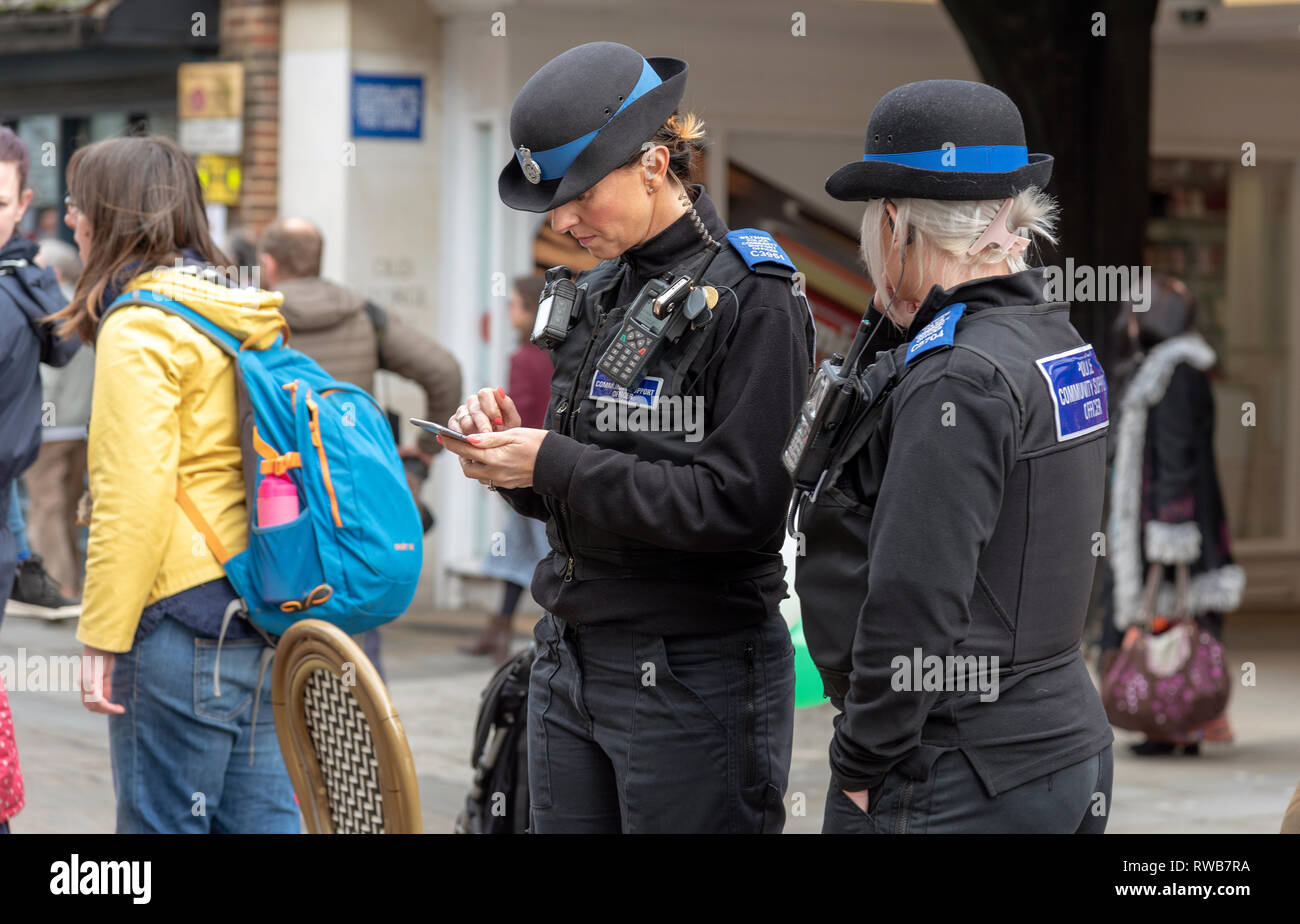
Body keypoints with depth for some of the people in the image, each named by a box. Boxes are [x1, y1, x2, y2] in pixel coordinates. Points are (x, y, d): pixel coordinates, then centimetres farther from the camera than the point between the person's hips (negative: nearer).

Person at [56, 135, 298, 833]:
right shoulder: (240, 318, 14)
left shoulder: (139, 329, -10)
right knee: (259, 815, 10)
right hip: (261, 614, 8)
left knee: (162, 823, -2)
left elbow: (134, 498, -17)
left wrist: (101, 636, -13)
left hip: (181, 618, -8)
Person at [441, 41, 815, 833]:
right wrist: (510, 446, -5)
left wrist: (551, 465, -19)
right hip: (572, 660, 8)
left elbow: (739, 503, -20)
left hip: (693, 678, -7)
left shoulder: (751, 300, -12)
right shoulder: (595, 297, 11)